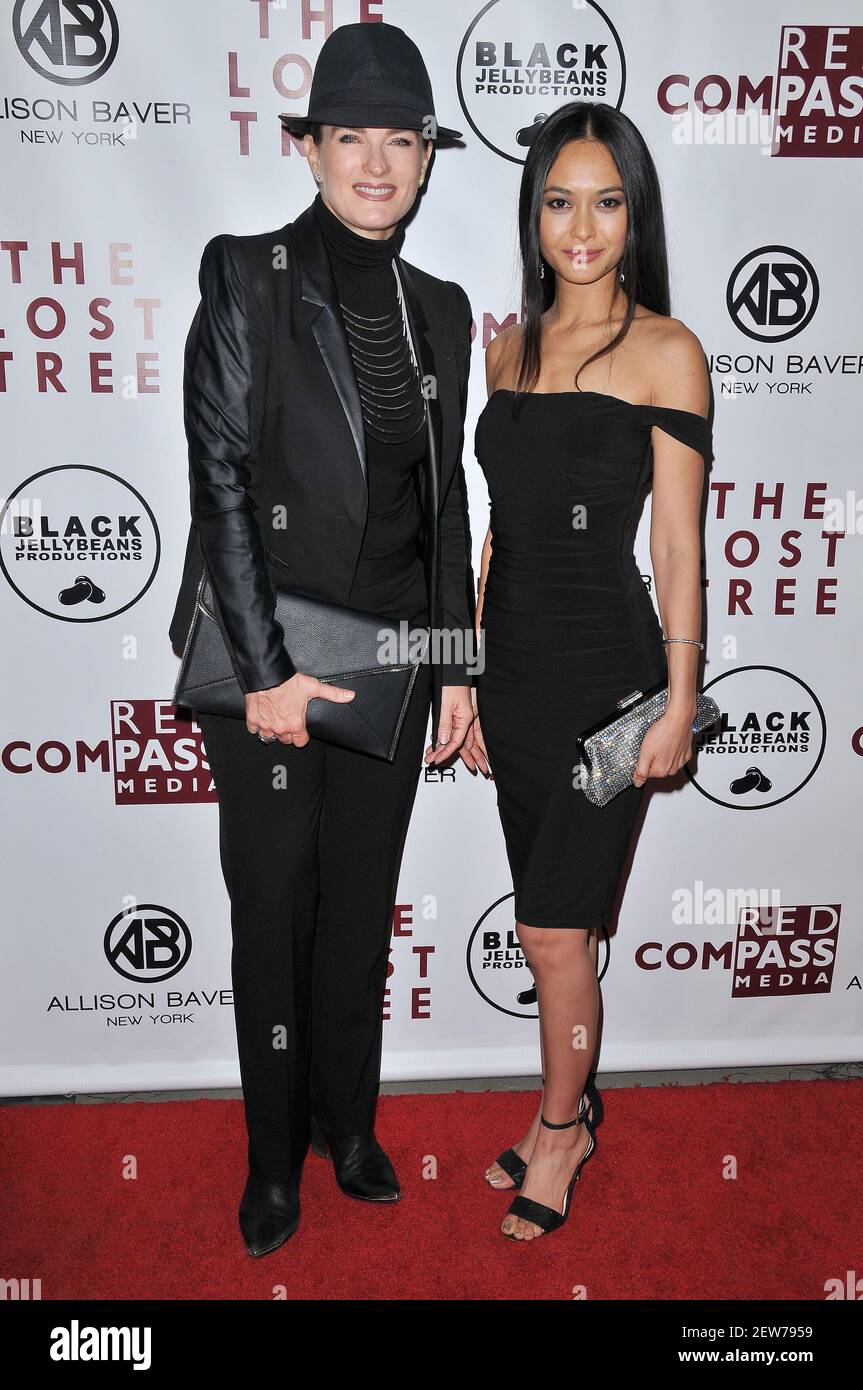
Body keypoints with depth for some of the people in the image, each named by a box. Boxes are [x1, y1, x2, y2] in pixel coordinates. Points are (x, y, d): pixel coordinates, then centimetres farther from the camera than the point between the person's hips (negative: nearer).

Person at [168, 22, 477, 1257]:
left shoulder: (439, 309, 9)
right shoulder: (246, 277, -5)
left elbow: (444, 499, 11)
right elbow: (221, 478, -11)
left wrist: (455, 663, 6)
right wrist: (269, 669, -15)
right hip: (267, 654, -4)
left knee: (364, 905, 15)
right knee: (272, 912, 8)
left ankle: (349, 1125, 36)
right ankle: (276, 1157, 30)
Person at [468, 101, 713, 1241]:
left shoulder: (665, 351, -4)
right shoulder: (510, 345, 11)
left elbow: (678, 544, -6)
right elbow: (499, 528, 13)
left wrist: (680, 701, -9)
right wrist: (470, 681, 12)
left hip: (606, 672, -5)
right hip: (513, 666, 5)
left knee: (555, 931, 1)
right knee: (553, 922, 15)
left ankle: (561, 1124, 27)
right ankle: (570, 1112, 35)